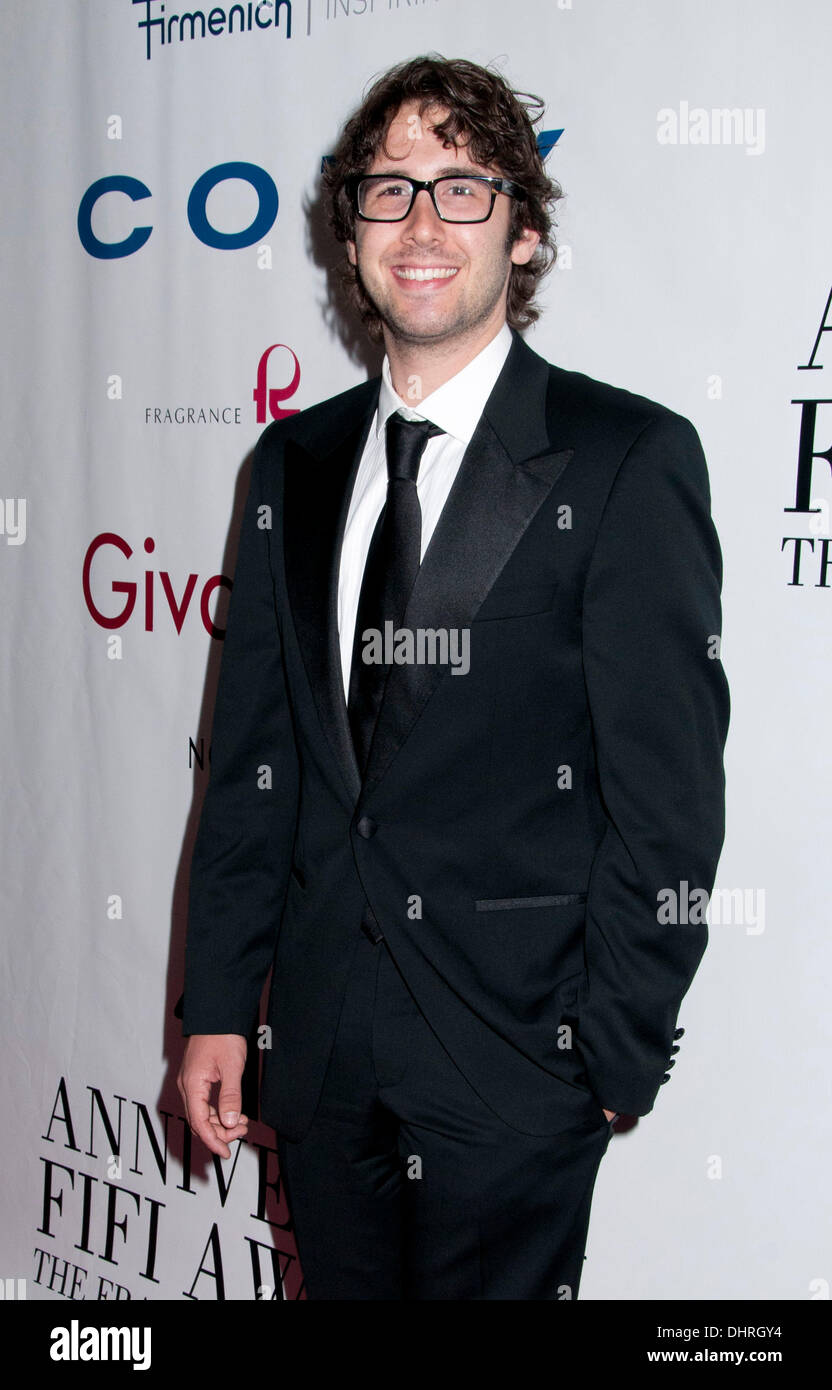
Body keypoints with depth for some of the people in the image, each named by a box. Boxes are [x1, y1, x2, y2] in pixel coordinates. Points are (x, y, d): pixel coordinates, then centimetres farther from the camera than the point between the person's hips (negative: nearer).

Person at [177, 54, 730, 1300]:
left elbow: (668, 791, -9)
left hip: (510, 1058, -4)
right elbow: (254, 754, 9)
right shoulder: (295, 462, 9)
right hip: (322, 1048, 5)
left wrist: (616, 1051, -9)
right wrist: (217, 1007, 7)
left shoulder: (626, 460, -7)